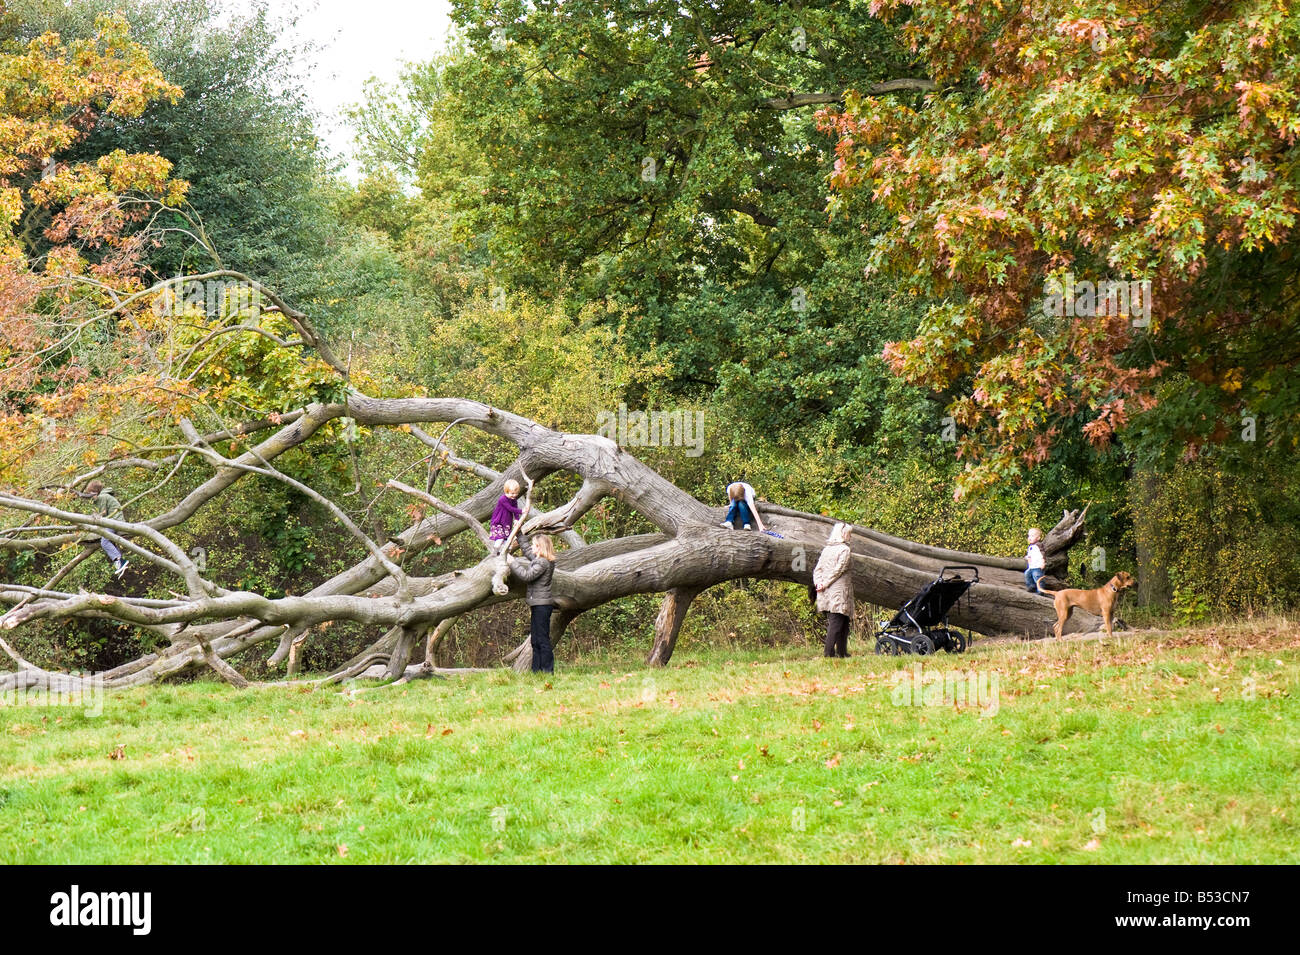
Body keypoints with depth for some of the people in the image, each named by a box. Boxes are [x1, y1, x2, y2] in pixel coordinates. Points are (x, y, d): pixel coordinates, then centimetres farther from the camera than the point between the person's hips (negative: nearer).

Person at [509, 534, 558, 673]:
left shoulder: (543, 562, -15)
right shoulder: (538, 559, 14)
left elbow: (527, 575, -22)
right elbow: (526, 548, 31)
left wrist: (513, 563, -12)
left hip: (542, 605, -10)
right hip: (538, 605, 10)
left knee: (542, 639, -9)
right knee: (535, 640, 12)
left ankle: (547, 670, -8)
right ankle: (537, 670, 15)